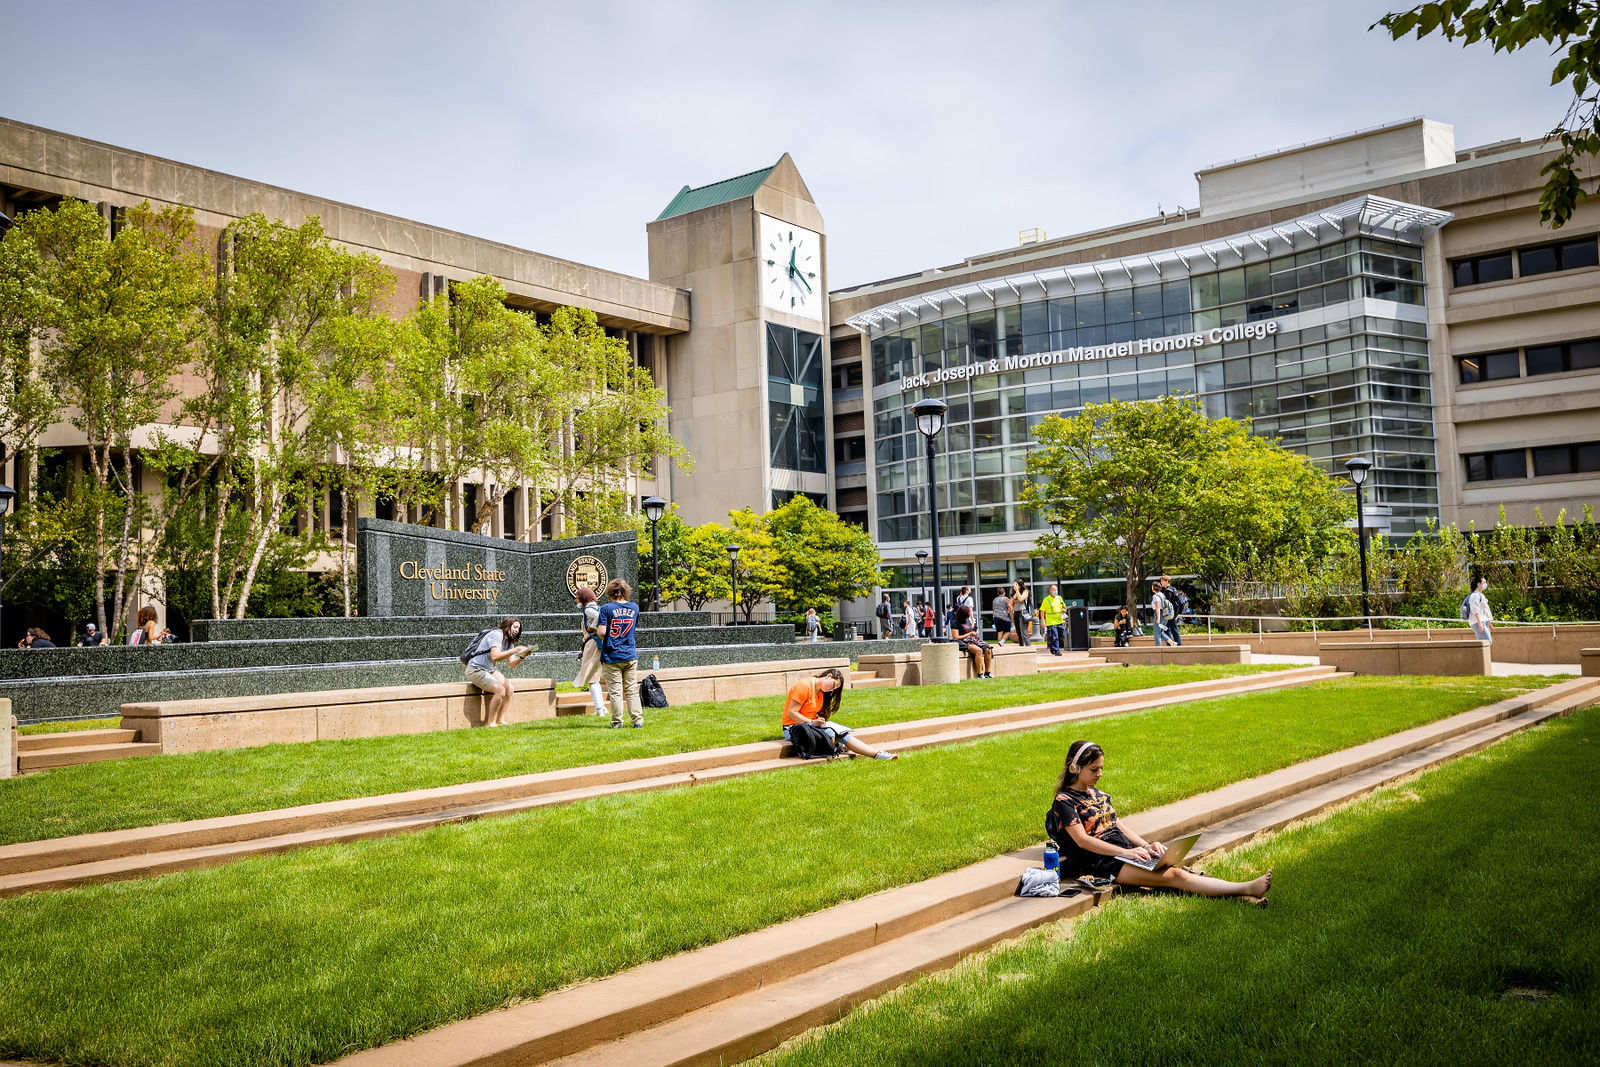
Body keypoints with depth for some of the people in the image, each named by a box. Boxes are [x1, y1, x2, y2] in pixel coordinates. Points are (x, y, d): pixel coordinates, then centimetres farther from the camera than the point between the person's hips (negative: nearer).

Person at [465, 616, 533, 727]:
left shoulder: (510, 642, 11)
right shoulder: (496, 634, -18)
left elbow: (511, 665, 5)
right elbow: (495, 657, -31)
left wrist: (521, 657, -13)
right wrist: (515, 650, -31)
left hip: (490, 670, 9)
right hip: (475, 670, -9)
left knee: (509, 687, -8)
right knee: (500, 690, -23)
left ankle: (500, 721, -3)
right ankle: (490, 723, -13)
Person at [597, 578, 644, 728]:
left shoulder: (607, 608, -9)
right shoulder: (634, 607, 4)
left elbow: (602, 632, -15)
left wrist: (604, 640, 5)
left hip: (611, 656, -3)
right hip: (631, 656, 4)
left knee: (615, 692, 1)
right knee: (632, 690, 9)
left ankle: (617, 723, 5)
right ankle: (637, 721, 7)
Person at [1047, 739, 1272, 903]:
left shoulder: (1097, 794, 19)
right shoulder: (1064, 801, -8)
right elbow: (1082, 840, -17)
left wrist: (1146, 845, 1)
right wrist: (1126, 852, -22)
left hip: (1124, 852, 8)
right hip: (1102, 862, -8)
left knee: (1175, 868, -16)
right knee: (1174, 876, -21)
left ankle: (1238, 896, -27)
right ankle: (1245, 889, -29)